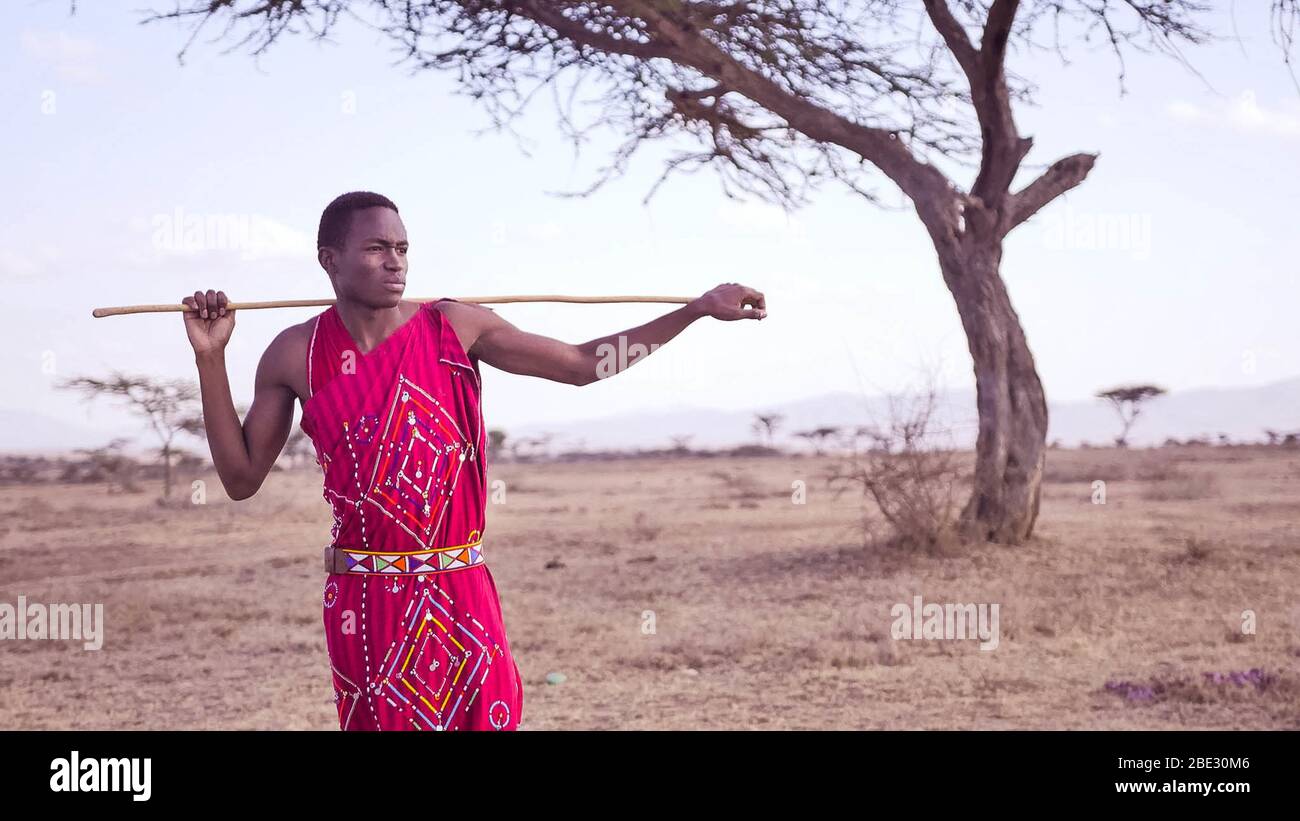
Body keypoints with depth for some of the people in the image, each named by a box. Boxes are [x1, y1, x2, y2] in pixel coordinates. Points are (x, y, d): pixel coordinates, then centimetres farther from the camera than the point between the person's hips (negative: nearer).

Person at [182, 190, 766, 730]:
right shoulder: (296, 355, -1)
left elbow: (583, 364, 5)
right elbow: (242, 478, 2)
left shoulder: (455, 327, -1)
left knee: (488, 716, 3)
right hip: (365, 599, -1)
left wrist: (699, 309, 2)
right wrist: (210, 358, -5)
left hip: (461, 594, 1)